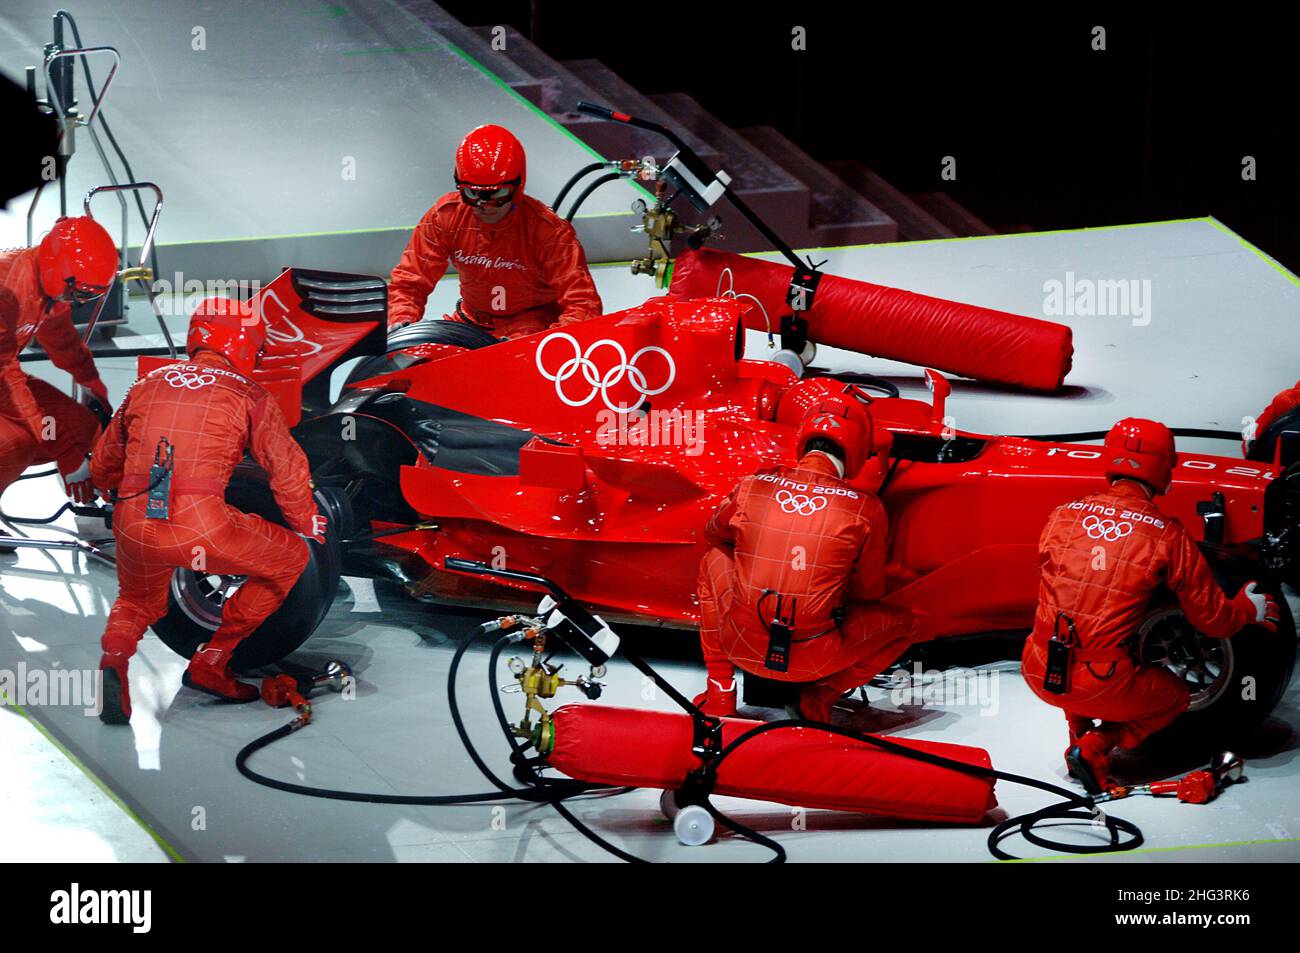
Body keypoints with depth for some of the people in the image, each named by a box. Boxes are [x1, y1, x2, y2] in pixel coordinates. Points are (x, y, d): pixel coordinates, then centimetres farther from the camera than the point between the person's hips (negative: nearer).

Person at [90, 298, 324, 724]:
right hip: (201, 525, -5)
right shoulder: (249, 396, 9)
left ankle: (114, 659, -2)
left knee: (138, 601, 34)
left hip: (133, 525, 5)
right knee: (291, 558, 18)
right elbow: (288, 469, 7)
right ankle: (210, 662, 14)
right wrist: (306, 524, 27)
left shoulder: (146, 385, 21)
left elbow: (102, 467, 29)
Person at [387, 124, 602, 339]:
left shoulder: (549, 230, -21)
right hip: (472, 319, 5)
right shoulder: (445, 217, -11)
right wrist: (401, 325, -28)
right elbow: (409, 283, -7)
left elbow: (583, 303, -25)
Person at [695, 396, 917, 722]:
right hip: (812, 659, -2)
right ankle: (822, 694, 6)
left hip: (741, 646, 2)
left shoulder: (753, 485, 0)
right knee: (903, 623, 22)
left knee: (714, 561, 31)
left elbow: (716, 533, 22)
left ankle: (720, 691, 24)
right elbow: (869, 594, 6)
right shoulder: (866, 508, -6)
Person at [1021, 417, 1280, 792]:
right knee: (1176, 695, 26)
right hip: (1101, 686, -4)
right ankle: (1095, 748, 4)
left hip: (1039, 673, 4)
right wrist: (1250, 609, 27)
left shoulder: (1063, 515, 4)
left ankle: (1079, 735, 23)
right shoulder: (1168, 535, -5)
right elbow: (1213, 619, 5)